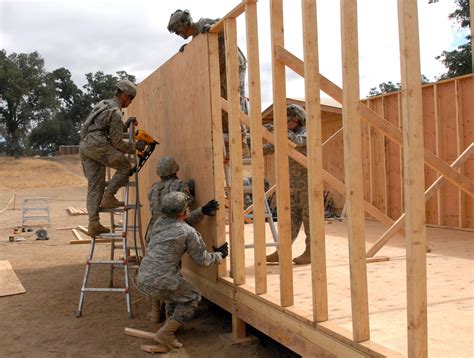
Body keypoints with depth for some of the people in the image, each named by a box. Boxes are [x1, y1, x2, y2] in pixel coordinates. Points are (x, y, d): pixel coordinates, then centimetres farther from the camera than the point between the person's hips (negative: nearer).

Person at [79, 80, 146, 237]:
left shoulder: (103, 104, 22)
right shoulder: (115, 112, -6)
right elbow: (116, 143, -7)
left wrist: (126, 125, 24)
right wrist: (135, 147, 4)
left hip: (84, 146, 9)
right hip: (97, 145, -9)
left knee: (94, 186, 7)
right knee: (125, 166, 0)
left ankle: (93, 224, 4)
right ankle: (108, 198, -2)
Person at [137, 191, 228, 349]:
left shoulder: (159, 223, 12)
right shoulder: (189, 232, -6)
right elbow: (202, 260, 3)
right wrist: (219, 255, 22)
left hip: (142, 279, 7)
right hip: (159, 283, -7)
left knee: (177, 285, 33)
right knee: (193, 296, 16)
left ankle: (170, 323, 34)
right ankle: (166, 333, 5)